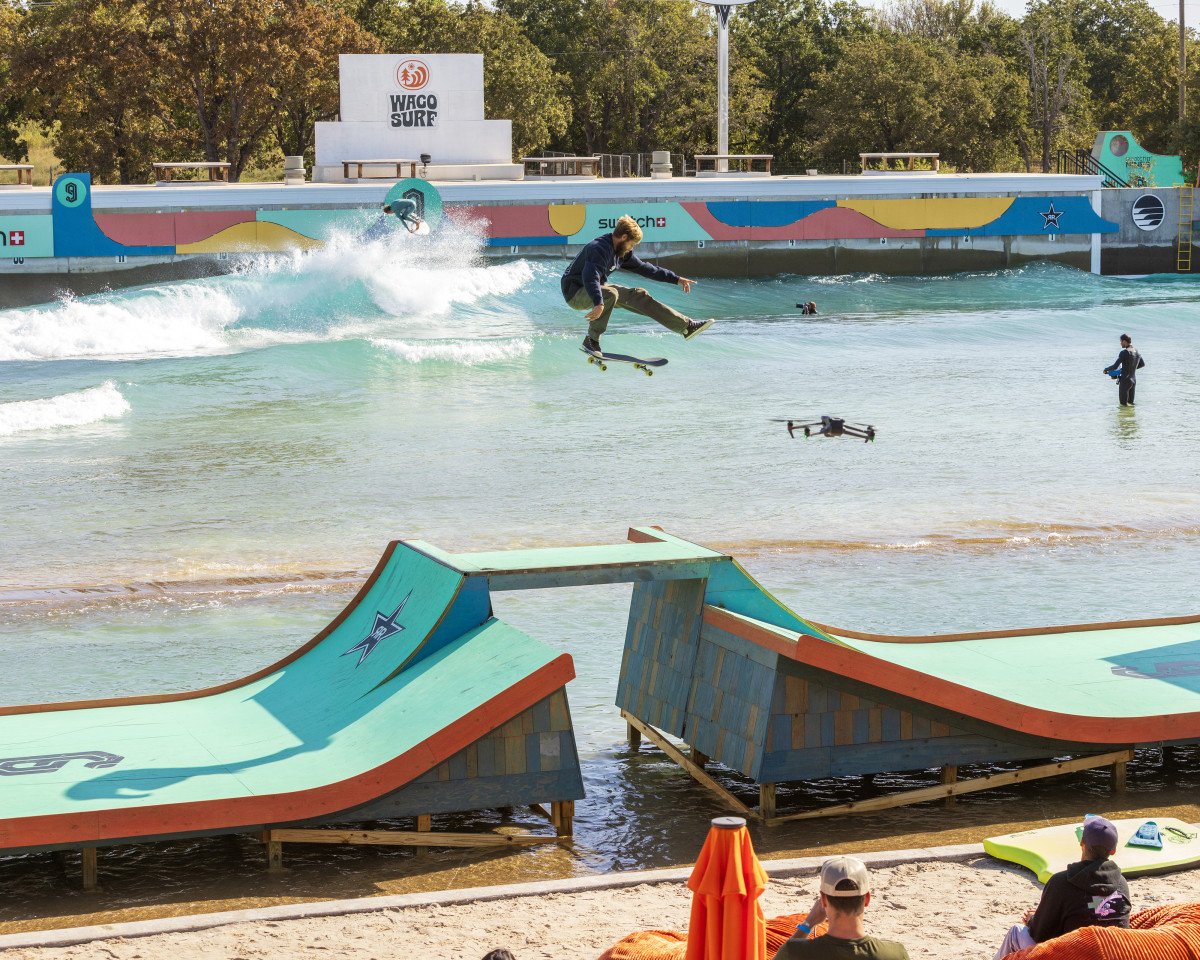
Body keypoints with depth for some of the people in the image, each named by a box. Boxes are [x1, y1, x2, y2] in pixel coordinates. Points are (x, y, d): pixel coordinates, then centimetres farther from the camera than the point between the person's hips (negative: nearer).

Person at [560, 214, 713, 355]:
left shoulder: (621, 253, 6)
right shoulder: (600, 249, -26)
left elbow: (643, 268, 18)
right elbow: (590, 277, -42)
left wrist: (676, 279, 18)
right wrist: (599, 304, -56)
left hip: (595, 290, 10)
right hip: (575, 293, -10)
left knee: (638, 296, 2)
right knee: (610, 294, -37)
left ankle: (686, 326, 3)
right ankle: (592, 341, -25)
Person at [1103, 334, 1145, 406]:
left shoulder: (1124, 353, -18)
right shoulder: (1137, 352, 6)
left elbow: (1115, 367, -20)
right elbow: (1142, 364, 23)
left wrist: (1106, 370, -1)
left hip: (1125, 381, -7)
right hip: (1134, 380, 7)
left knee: (1123, 404, 1)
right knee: (1130, 402, 16)